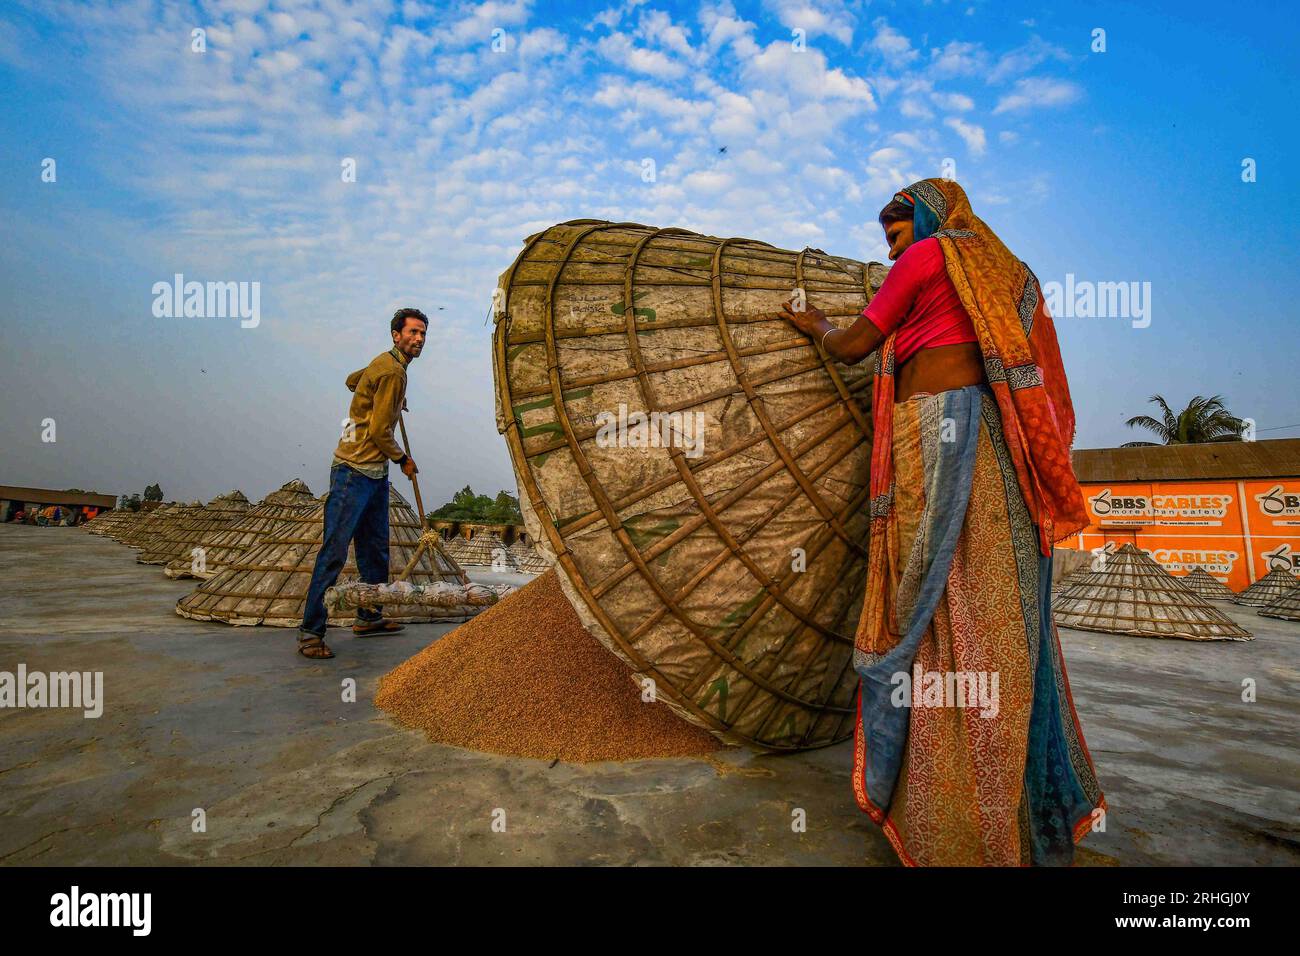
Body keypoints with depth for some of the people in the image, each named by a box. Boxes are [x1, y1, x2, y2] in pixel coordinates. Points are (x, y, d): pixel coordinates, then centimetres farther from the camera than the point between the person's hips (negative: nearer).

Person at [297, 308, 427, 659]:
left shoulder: (385, 364, 15)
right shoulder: (392, 371, -15)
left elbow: (352, 379, 35)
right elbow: (380, 431, -16)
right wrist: (403, 460, -1)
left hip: (376, 474, 10)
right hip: (354, 472, -10)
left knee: (375, 549, 15)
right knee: (334, 552, -7)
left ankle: (368, 618, 26)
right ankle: (310, 631, -1)